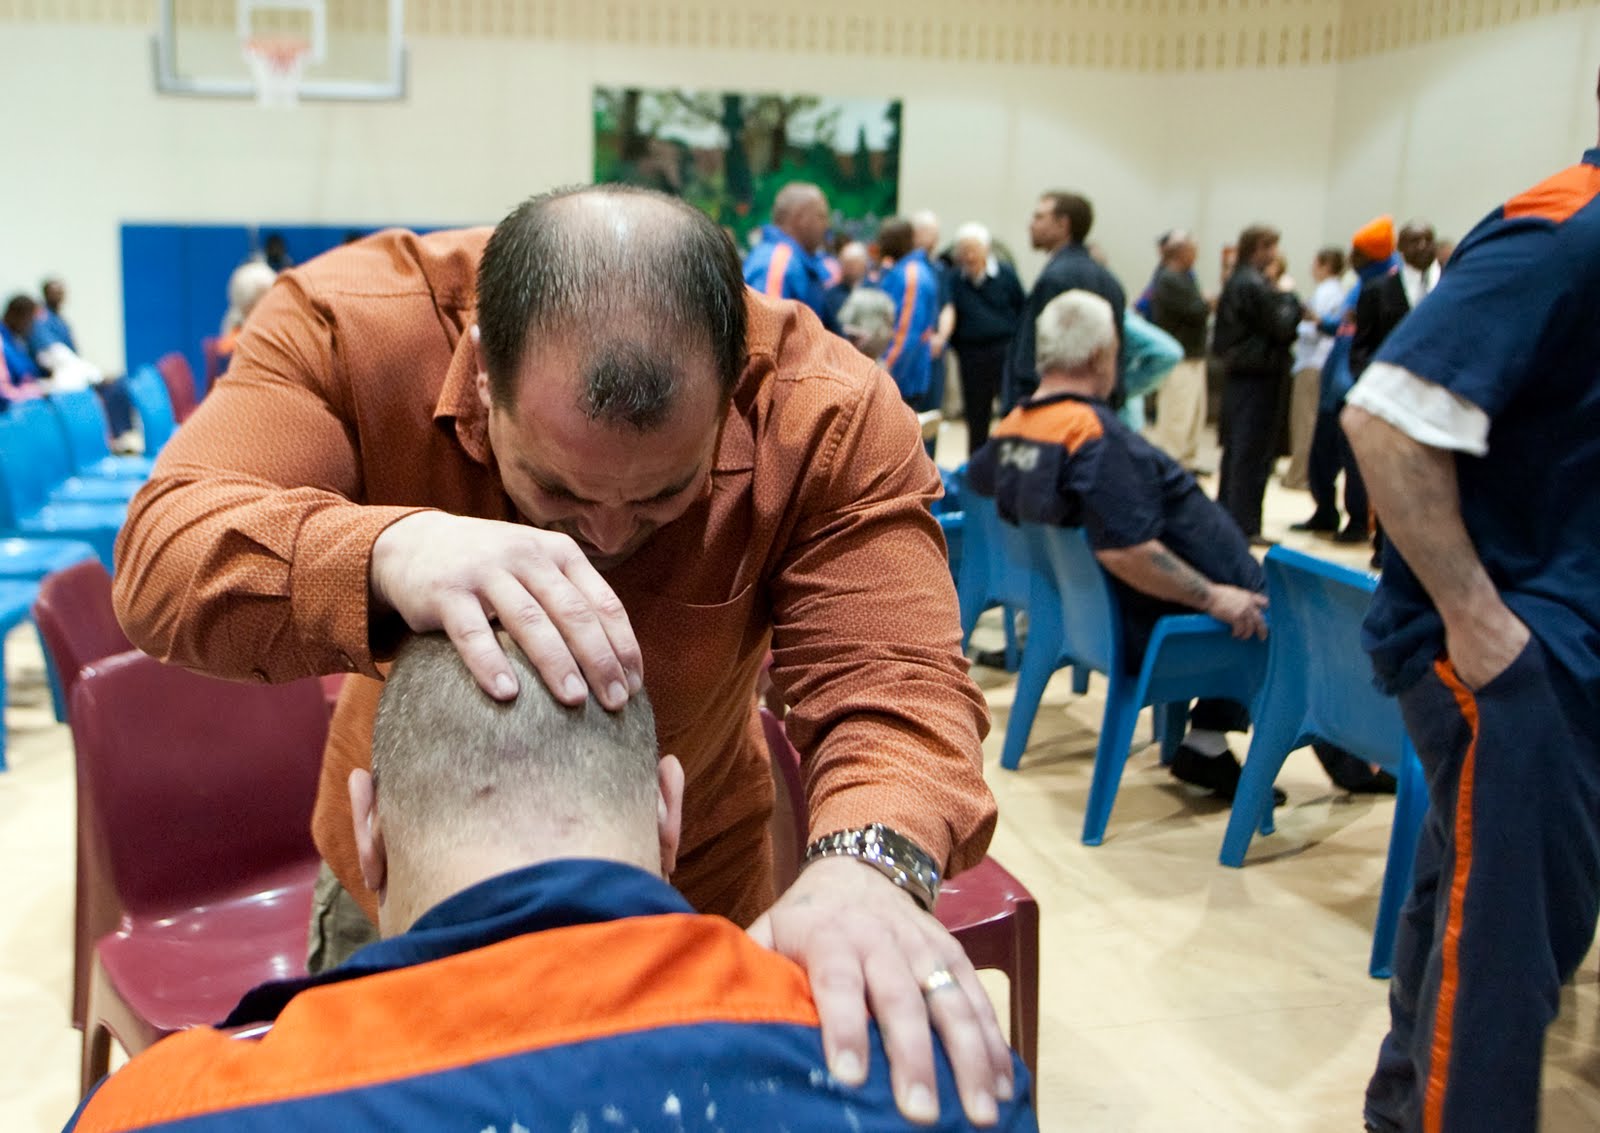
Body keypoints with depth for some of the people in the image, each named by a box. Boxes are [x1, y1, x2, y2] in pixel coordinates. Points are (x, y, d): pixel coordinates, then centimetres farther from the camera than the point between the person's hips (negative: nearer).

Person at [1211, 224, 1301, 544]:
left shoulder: (1235, 281, 13)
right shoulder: (1256, 286, -17)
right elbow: (1282, 327, -18)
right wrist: (1289, 297, -4)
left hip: (1237, 372, 10)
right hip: (1259, 376, -10)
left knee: (1235, 449, 16)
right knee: (1253, 454, -5)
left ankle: (1225, 514, 24)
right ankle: (1245, 526, -2)